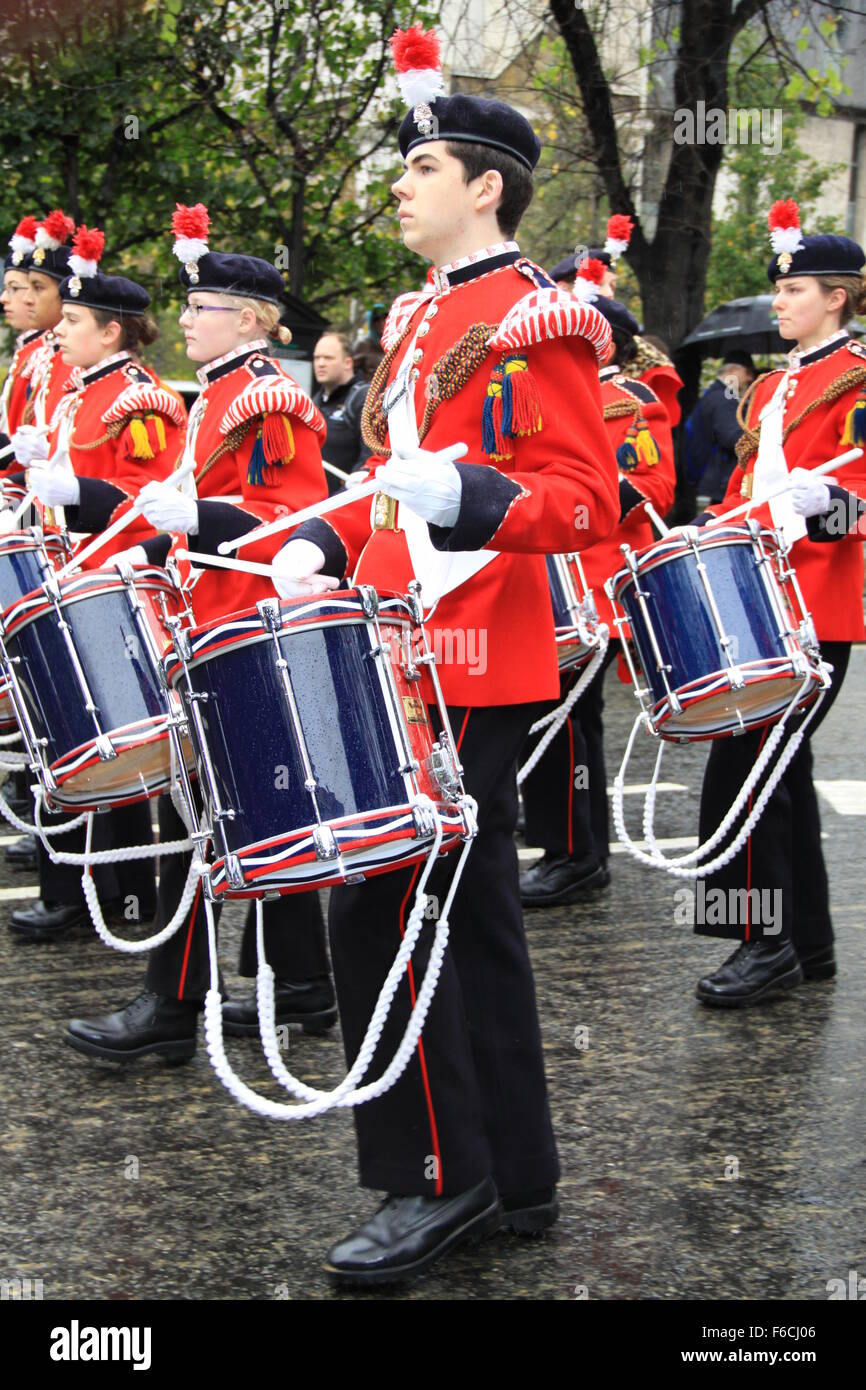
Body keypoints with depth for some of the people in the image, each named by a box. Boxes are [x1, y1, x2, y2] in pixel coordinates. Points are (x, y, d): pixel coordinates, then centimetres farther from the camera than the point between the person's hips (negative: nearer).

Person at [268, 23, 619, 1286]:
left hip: (473, 660, -9)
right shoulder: (420, 317, 17)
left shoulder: (535, 320, -10)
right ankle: (517, 1177, 22)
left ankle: (438, 1180, 3)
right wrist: (328, 542, 8)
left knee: (377, 901, -9)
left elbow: (590, 504, -15)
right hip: (407, 649, 9)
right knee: (473, 911, 12)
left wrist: (472, 498, -30)